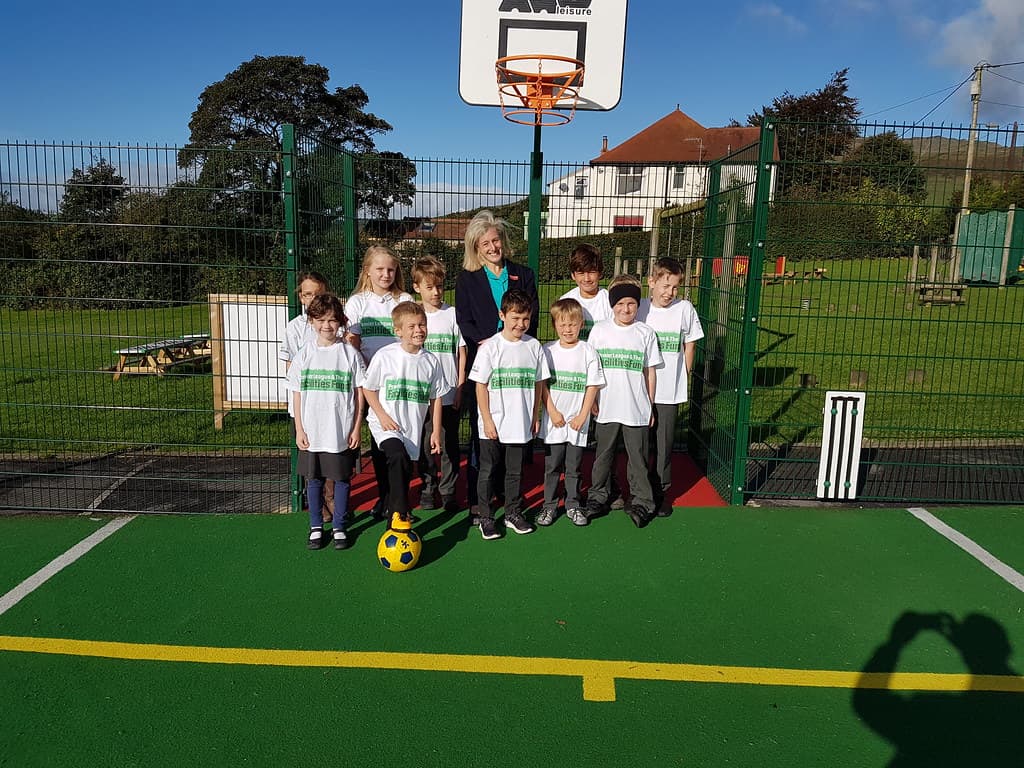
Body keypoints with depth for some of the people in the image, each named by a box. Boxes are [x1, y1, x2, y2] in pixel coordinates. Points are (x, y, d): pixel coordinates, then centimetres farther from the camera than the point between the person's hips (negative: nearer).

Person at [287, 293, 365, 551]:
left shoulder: (350, 354, -3)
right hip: (311, 432, 2)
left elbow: (360, 393, 0)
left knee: (342, 479, 8)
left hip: (342, 433, -1)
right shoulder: (305, 355, 2)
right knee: (313, 479, 10)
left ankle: (338, 527, 23)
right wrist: (299, 429, 0)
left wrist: (356, 428, -3)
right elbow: (297, 394, 4)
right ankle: (316, 527, 25)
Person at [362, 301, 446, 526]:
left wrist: (436, 431, 8)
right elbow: (368, 389, 0)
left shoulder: (430, 361, 2)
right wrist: (382, 416, -11)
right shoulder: (384, 356, -8)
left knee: (404, 474, 11)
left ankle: (393, 518, 32)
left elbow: (436, 398, 10)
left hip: (413, 429, 4)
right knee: (398, 457, -31)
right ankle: (400, 515, -25)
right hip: (385, 425, -4)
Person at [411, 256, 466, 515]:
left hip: (448, 394, -1)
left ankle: (448, 492, 16)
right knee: (424, 444, 9)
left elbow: (462, 353, 2)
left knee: (449, 445, 4)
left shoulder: (453, 314, 0)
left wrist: (460, 388, -2)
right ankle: (428, 489, 24)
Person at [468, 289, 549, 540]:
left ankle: (513, 513, 29)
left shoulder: (534, 346, 1)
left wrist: (535, 416, 9)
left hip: (521, 424, 3)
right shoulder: (490, 347, -8)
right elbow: (481, 386, -7)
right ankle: (485, 517, 20)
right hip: (493, 425, -3)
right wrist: (487, 420, -10)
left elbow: (538, 383, 9)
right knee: (487, 471, 7)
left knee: (515, 472, 14)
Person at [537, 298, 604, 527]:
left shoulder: (588, 351, -3)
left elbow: (593, 386, -3)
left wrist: (582, 416, -9)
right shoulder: (548, 350, 0)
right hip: (553, 420, 1)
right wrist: (552, 411, -8)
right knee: (552, 466, 7)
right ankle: (549, 506, 19)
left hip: (577, 421, 0)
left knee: (573, 467, 9)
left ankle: (573, 506, 23)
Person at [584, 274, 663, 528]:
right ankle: (599, 495, 28)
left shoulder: (646, 333, -1)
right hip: (606, 408, 1)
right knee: (603, 453, 13)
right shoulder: (599, 330, 0)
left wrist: (650, 407, 5)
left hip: (637, 409, -1)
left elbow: (650, 372, 4)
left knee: (638, 455, 7)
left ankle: (641, 501, 19)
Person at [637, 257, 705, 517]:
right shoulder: (639, 309, -2)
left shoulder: (685, 309, -3)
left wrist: (684, 377, 7)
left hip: (670, 391, -1)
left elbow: (689, 346, 7)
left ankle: (661, 490, 23)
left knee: (664, 443, 7)